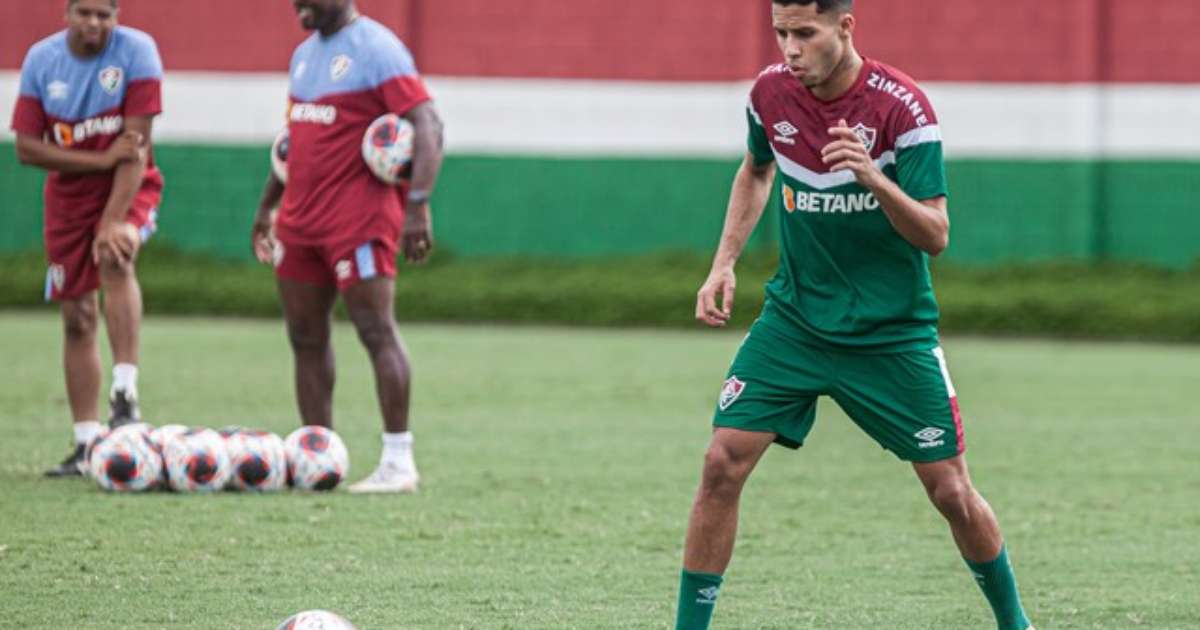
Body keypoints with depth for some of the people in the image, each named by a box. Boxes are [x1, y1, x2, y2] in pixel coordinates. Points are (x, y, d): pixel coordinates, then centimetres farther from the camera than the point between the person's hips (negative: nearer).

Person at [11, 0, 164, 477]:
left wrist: (113, 222, -26)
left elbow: (137, 145, -19)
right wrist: (102, 158, -18)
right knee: (77, 317, 3)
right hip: (69, 191, 3)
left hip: (128, 186, -3)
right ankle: (87, 442, 9)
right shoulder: (41, 60, -7)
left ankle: (125, 394, -33)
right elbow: (26, 148, -7)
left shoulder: (137, 51, -16)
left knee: (115, 256, -33)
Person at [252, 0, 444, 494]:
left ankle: (398, 462, -10)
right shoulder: (305, 53, 17)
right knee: (306, 338, 8)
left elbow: (427, 127, -17)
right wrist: (267, 205, 28)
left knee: (376, 331, -10)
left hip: (359, 216, -8)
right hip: (301, 218, 9)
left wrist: (418, 205, -26)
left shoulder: (377, 49, -9)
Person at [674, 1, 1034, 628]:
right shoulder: (770, 93, -5)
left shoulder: (900, 106, -18)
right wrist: (724, 263, 9)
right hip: (794, 318, 3)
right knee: (722, 463, -11)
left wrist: (875, 179, -36)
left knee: (951, 491, 0)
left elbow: (935, 236, -19)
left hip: (893, 334, -3)